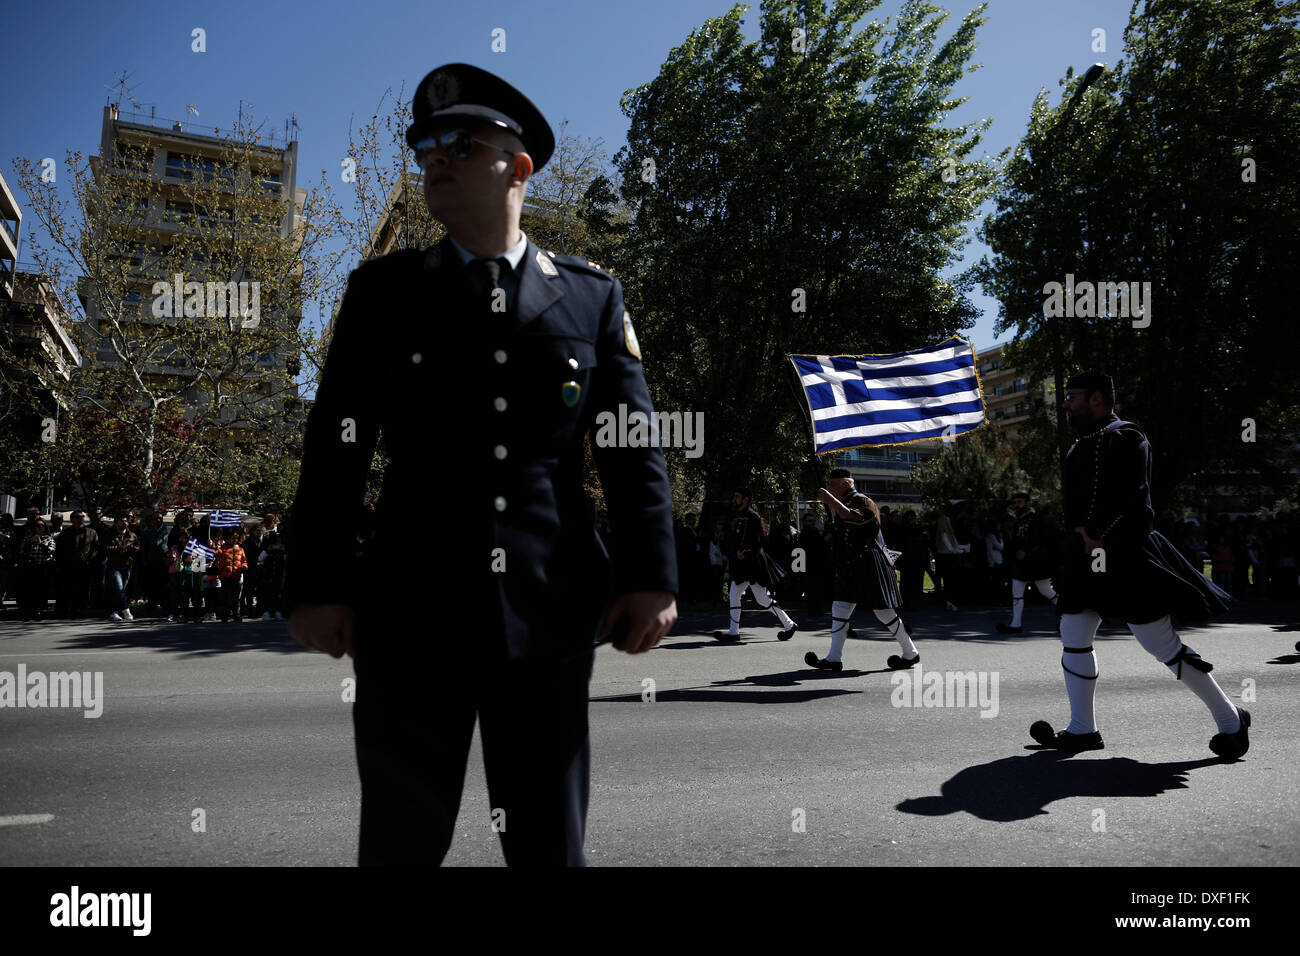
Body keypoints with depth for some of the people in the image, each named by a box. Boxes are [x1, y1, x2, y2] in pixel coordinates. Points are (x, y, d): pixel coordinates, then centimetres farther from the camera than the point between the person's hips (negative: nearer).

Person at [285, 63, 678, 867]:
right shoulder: (382, 290, 8)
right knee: (402, 839, 11)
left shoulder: (593, 296, 8)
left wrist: (652, 576, -4)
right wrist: (317, 585, -2)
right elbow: (336, 444, 4)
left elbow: (635, 445, 4)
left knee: (550, 843, 12)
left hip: (550, 612, 0)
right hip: (410, 609, 0)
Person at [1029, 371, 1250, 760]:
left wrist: (1098, 538, -14)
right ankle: (1082, 730, 18)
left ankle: (1230, 720, 13)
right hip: (1088, 554, 9)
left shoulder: (1126, 438, -12)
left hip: (1126, 553, -9)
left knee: (1163, 644, -4)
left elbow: (1130, 501, -21)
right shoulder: (1083, 445, 15)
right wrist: (1083, 532, -1)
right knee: (1073, 636, 9)